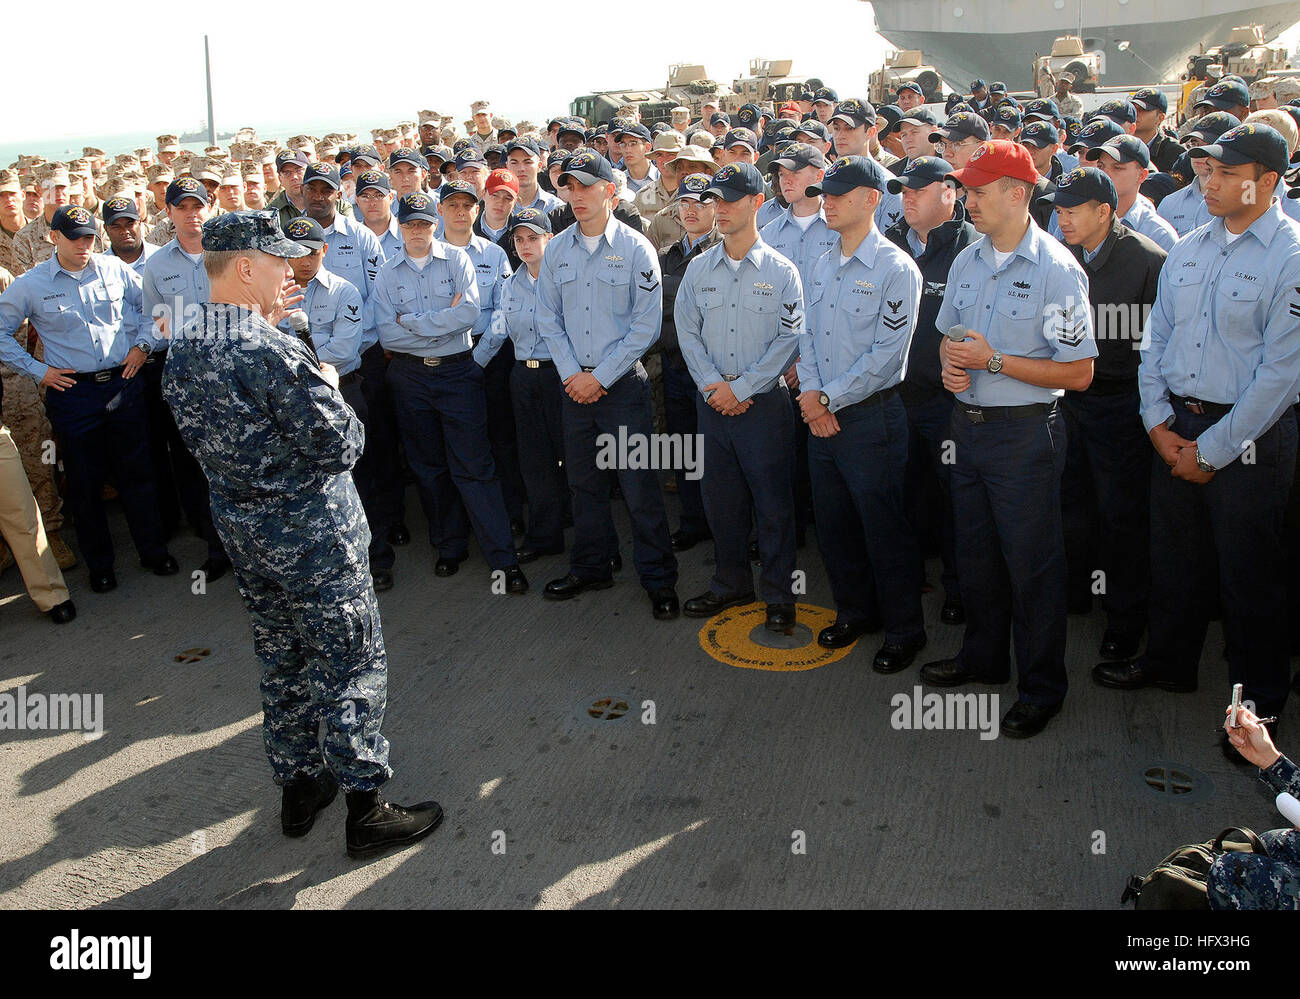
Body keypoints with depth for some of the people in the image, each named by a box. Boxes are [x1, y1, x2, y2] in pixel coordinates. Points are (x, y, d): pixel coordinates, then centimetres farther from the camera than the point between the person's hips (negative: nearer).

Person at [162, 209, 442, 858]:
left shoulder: (182, 348, 1)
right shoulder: (273, 353, -25)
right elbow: (342, 446, -22)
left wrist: (265, 322, 10)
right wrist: (331, 390, -3)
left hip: (239, 529, 8)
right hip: (311, 533, -8)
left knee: (281, 660, 20)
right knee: (351, 665, 4)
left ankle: (297, 789, 34)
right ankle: (366, 809, 14)